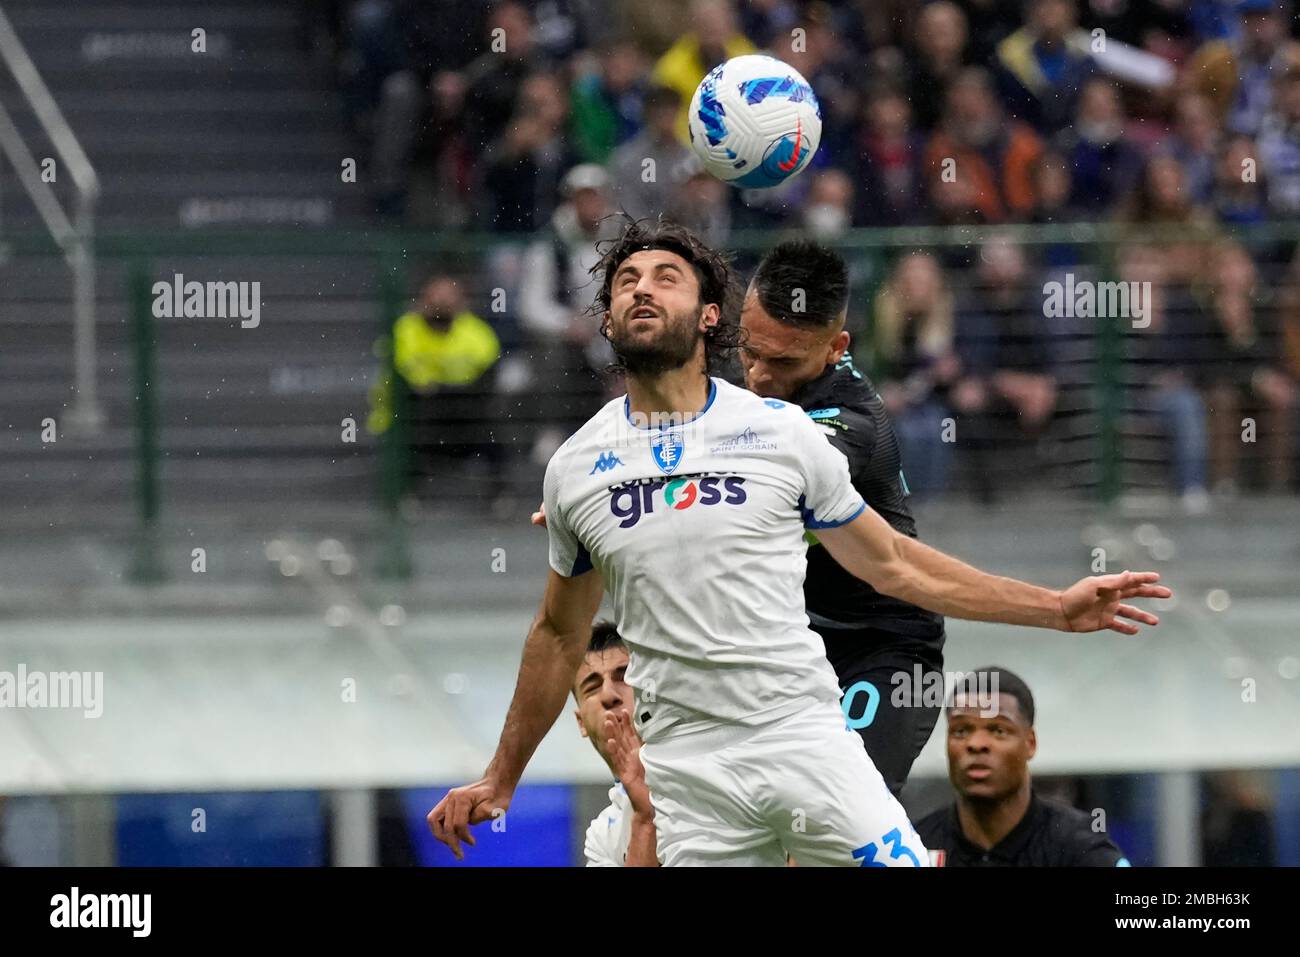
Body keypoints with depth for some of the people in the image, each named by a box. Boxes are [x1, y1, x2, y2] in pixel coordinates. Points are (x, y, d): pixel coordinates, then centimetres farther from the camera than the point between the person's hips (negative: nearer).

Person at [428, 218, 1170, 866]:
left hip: (805, 734, -1)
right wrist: (501, 780, 23)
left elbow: (891, 563, 11)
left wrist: (1056, 608, 7)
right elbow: (560, 634, 20)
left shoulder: (781, 432, 3)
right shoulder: (575, 469, 7)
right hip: (682, 764, 1)